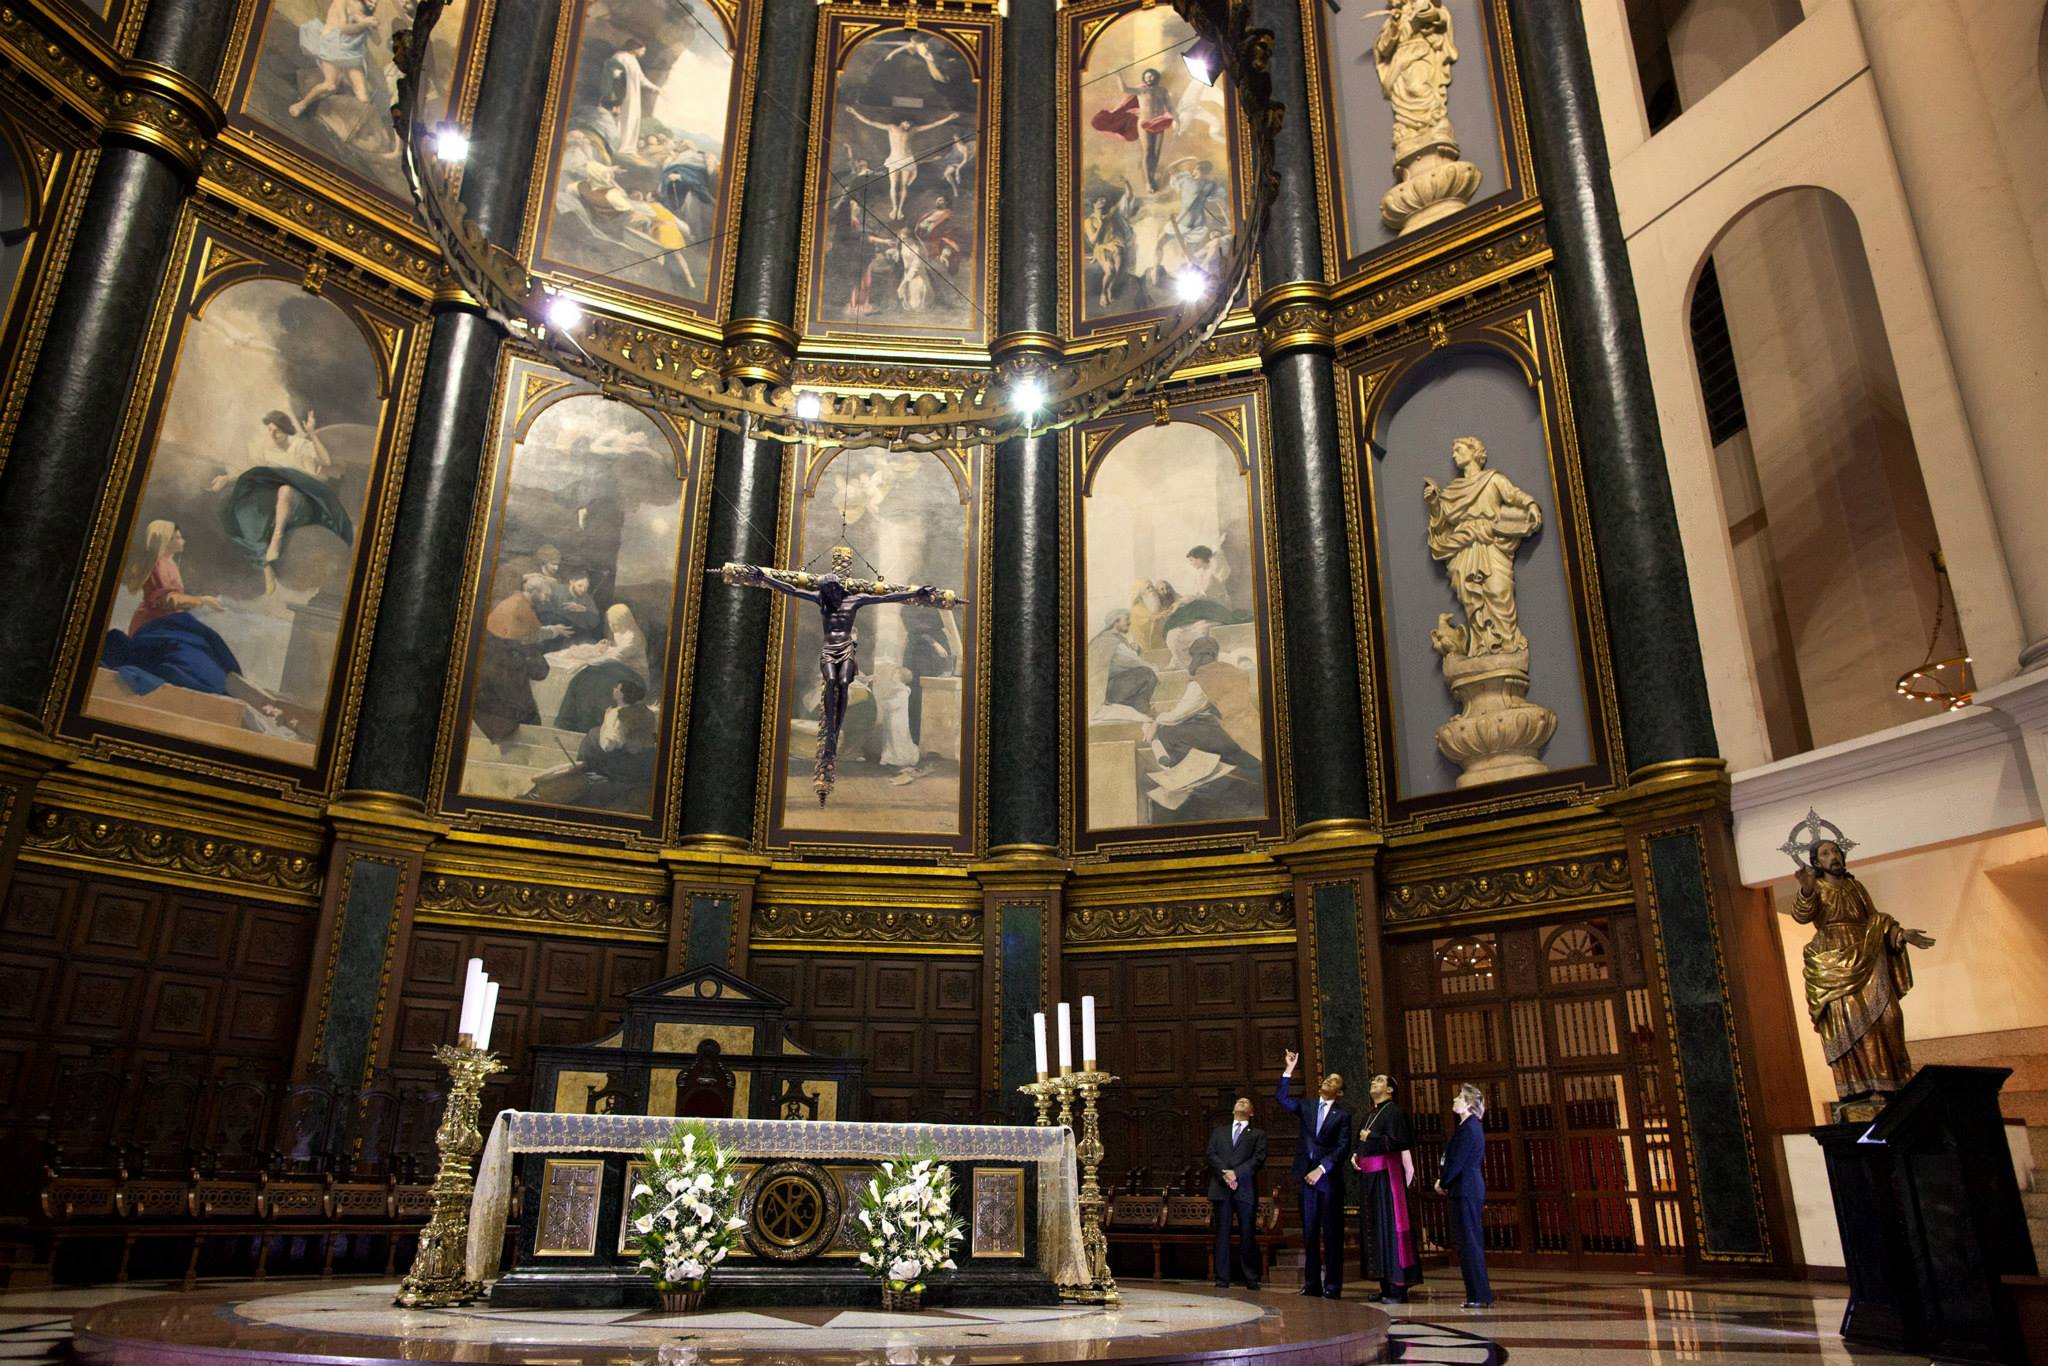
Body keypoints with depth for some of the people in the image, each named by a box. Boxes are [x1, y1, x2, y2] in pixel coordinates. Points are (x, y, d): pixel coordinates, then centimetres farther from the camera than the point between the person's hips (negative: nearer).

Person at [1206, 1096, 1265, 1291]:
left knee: (1248, 1235, -1)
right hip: (1221, 1188, 1)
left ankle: (1251, 1280, 7)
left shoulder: (1258, 1134, 14)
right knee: (1222, 1234, 0)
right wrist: (1224, 1172, -11)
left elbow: (1259, 1158, -1)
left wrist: (1236, 1173, -13)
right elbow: (1211, 1154, 7)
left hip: (1245, 1188, -1)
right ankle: (1222, 1279, 4)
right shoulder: (1219, 1131, 20)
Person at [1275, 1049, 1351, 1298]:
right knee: (1309, 1233, 6)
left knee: (1332, 1233, 0)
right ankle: (1312, 1284, 11)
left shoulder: (1342, 1114, 1)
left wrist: (1321, 1169, -13)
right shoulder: (1307, 1106, 12)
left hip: (1329, 1178, -3)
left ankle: (1332, 1285, 6)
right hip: (1306, 1176, 4)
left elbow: (1343, 1147, -5)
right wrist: (1289, 1070, -7)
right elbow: (1282, 1098, 1)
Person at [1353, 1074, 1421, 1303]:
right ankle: (1386, 1286, 12)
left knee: (1390, 1226, -8)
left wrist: (1370, 1137, -13)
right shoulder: (1371, 1115, 19)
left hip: (1387, 1174, -9)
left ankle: (1398, 1288, -4)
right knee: (1374, 1227, 7)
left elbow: (1397, 1141, -19)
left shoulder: (1393, 1111, -7)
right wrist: (1357, 1155, 8)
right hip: (1370, 1176, 9)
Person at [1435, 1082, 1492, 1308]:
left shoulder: (1468, 1128, -16)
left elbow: (1457, 1162, -18)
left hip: (1465, 1190, -10)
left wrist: (1442, 1183, -5)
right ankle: (1479, 1294, 18)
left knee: (1469, 1242, -5)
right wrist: (1445, 1182, 9)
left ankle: (1480, 1295, -1)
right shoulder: (1471, 1126, 14)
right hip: (1470, 1189, 10)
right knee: (1470, 1241, 13)